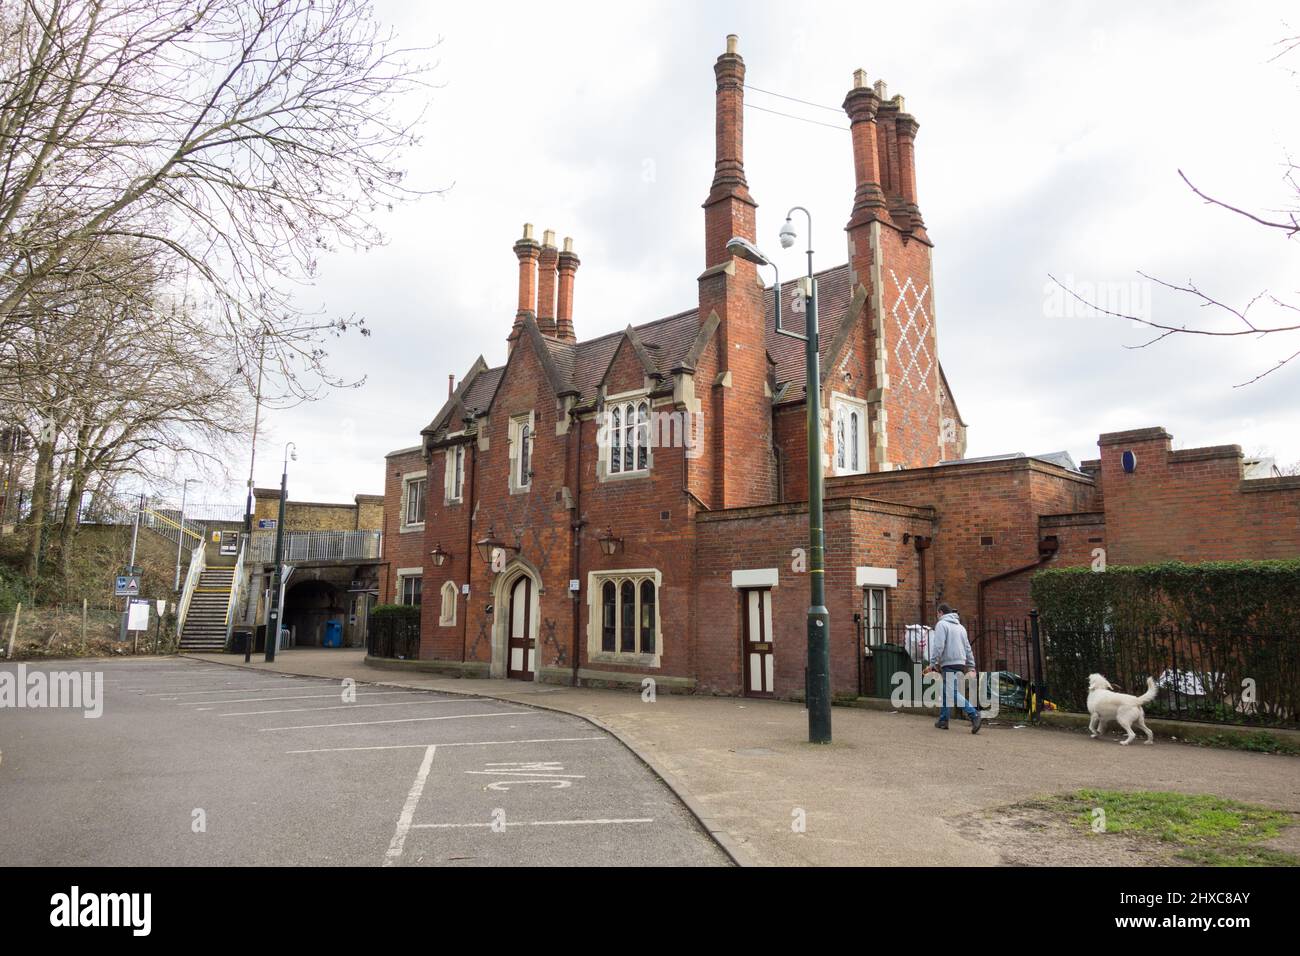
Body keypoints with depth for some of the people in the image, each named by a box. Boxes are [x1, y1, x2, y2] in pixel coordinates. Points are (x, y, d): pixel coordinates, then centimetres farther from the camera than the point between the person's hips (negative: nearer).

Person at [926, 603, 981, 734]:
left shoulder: (941, 624, -3)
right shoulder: (960, 626, 22)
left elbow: (938, 646, -15)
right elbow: (968, 648, 20)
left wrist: (932, 663, -13)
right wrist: (971, 666, 19)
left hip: (949, 664, -9)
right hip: (960, 663, 9)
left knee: (952, 693, -14)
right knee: (945, 692, 16)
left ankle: (973, 714, -27)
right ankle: (943, 720, 18)